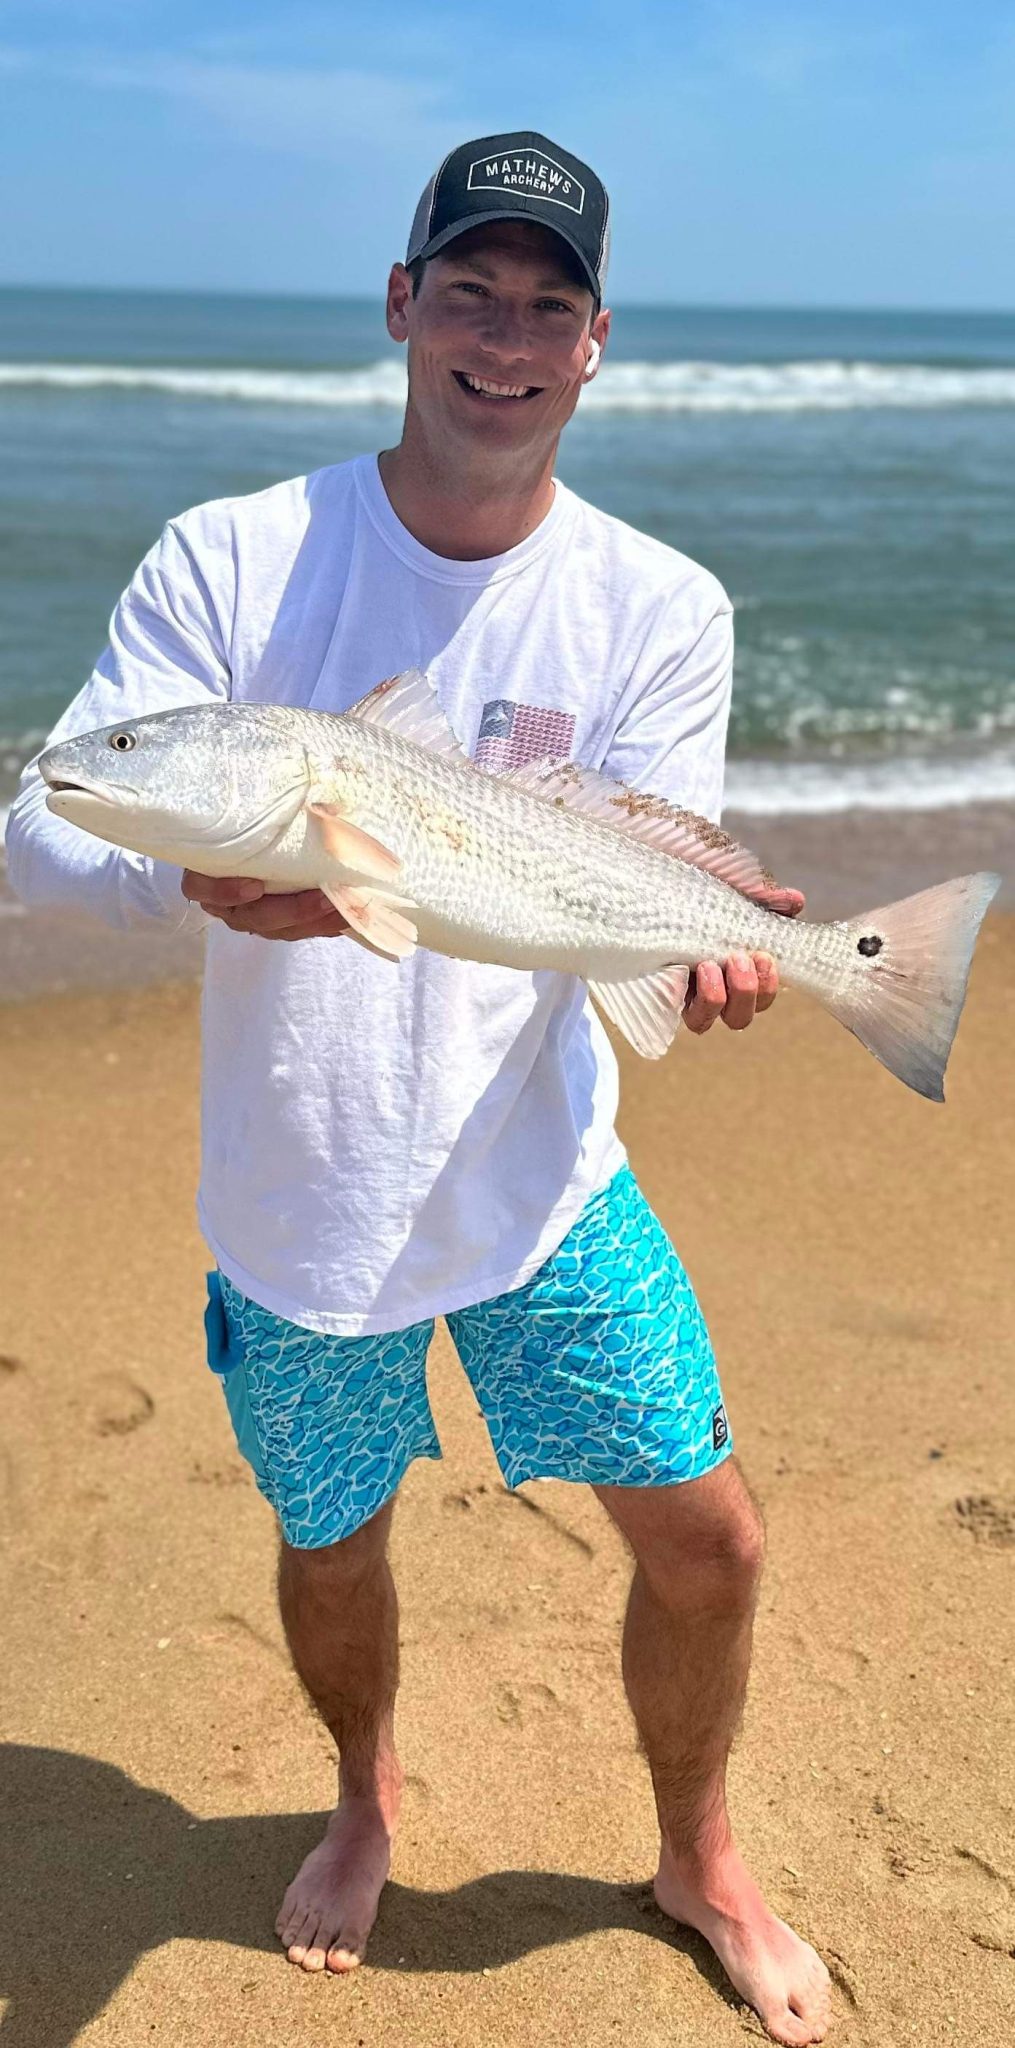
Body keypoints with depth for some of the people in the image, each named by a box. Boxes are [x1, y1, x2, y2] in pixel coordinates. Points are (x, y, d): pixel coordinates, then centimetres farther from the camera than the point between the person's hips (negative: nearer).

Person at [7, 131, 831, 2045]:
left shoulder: (661, 609, -6)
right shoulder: (229, 559, -9)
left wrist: (700, 942, -35)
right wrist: (203, 879, -36)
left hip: (541, 1177, 1)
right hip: (297, 1197, 0)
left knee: (707, 1540, 4)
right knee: (330, 1546, 18)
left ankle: (699, 1860, 36)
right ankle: (368, 1798, 53)